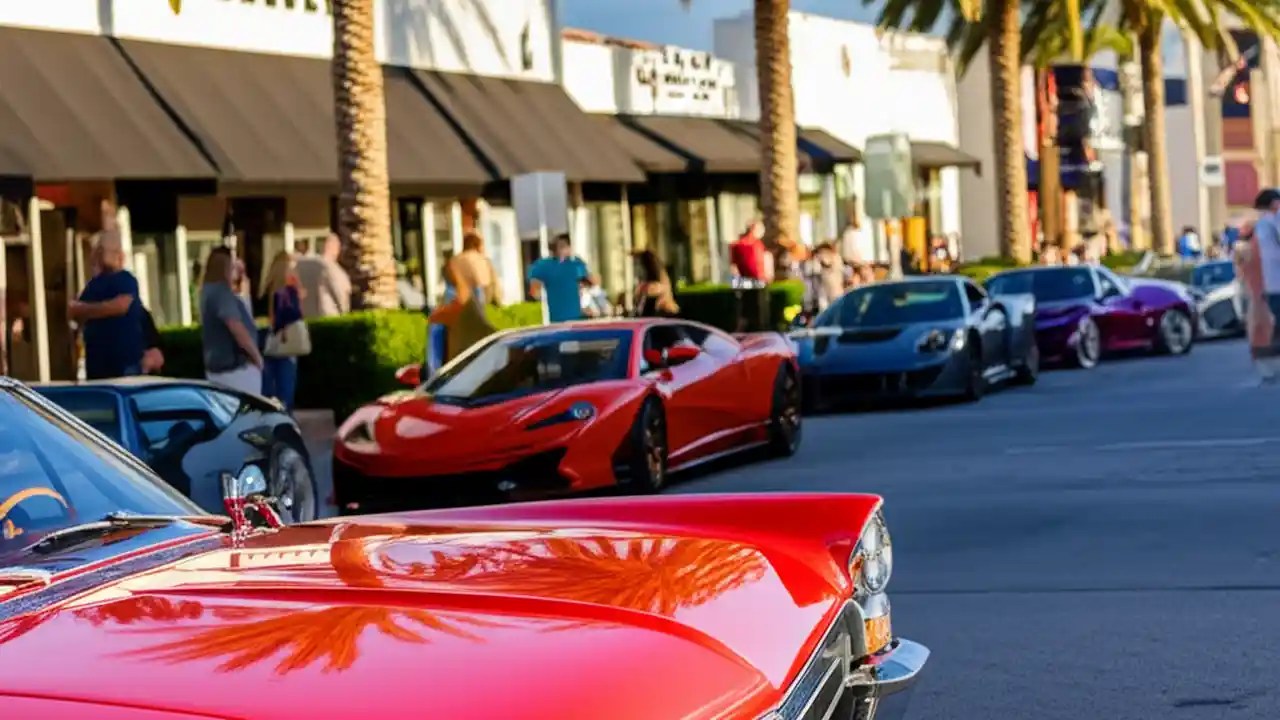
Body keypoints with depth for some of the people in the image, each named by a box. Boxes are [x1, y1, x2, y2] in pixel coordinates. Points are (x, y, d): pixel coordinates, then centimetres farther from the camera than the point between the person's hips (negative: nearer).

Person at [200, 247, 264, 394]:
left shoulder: (209, 290, 13)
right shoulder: (221, 292, -19)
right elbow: (236, 327, -26)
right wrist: (256, 355, -17)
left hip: (217, 365, 10)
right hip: (235, 367, -10)